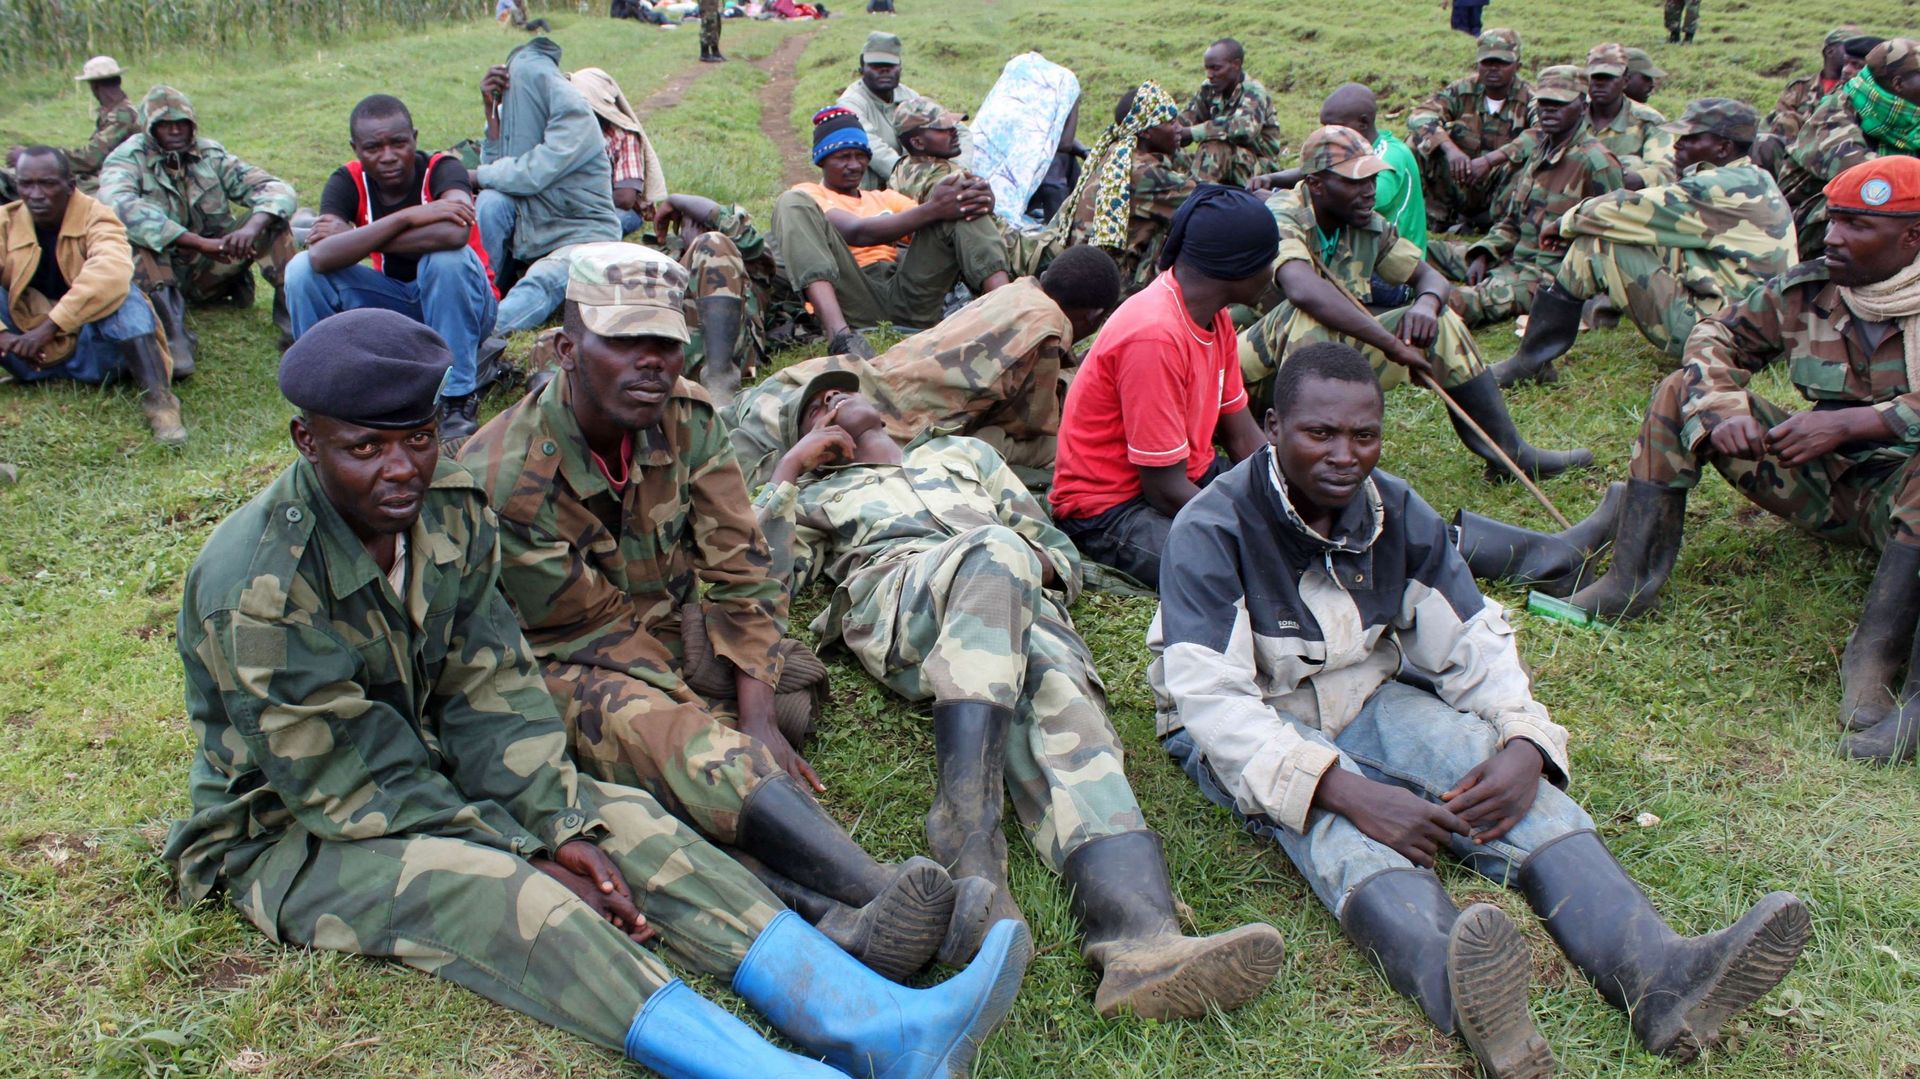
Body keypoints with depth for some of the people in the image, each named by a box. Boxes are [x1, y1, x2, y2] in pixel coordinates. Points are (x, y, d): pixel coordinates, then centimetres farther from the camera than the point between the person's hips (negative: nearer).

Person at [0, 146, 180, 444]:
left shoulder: (95, 218, -9)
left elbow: (111, 273, -32)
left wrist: (50, 327, -38)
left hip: (93, 353, -2)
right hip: (31, 355, 3)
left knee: (124, 296, -30)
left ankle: (158, 400, -39)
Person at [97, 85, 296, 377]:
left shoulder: (211, 154, -2)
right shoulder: (127, 159, -11)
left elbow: (278, 190, -13)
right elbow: (121, 206, -34)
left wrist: (252, 227, -36)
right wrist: (202, 243, -42)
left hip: (211, 271, 3)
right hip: (158, 273, -3)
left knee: (271, 214, -15)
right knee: (135, 232, -34)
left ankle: (290, 311, -26)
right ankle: (173, 332, -44)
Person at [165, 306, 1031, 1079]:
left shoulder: (450, 510, -7)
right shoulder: (257, 588, -26)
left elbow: (488, 693, -6)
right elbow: (354, 784, -23)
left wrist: (559, 827, -19)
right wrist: (531, 855, -23)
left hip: (432, 771, 6)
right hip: (289, 834, -5)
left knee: (626, 823, -18)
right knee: (502, 894, -33)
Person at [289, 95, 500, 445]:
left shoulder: (442, 169, -20)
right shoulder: (348, 182, -10)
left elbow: (454, 234, -44)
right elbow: (322, 256, -28)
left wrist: (356, 238, -31)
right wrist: (407, 217, -35)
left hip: (460, 305, -3)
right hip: (395, 305, 3)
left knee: (448, 257, -35)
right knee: (302, 269, -17)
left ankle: (458, 402, -24)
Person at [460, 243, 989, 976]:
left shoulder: (687, 419, -6)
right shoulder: (503, 475, -20)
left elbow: (741, 575, -7)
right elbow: (592, 627, -18)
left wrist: (758, 721, -20)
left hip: (677, 637, 7)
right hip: (566, 668, -7)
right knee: (678, 735, -36)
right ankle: (885, 900, -56)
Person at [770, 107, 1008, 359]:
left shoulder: (885, 199, 33)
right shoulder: (808, 195, 16)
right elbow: (857, 233, -6)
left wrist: (982, 201, -10)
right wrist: (932, 209, -17)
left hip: (908, 299, 4)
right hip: (851, 302, -3)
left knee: (959, 205, -7)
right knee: (793, 204, -20)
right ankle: (839, 335, -44)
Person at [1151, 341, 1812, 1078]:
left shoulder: (1398, 513, -2)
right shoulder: (1212, 530, -19)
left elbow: (1475, 643, -2)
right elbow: (1211, 700, -29)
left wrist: (1523, 747, -26)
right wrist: (1349, 791, -42)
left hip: (1369, 700, 5)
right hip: (1249, 732, -5)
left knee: (1497, 768, -25)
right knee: (1336, 821, -38)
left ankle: (1654, 970, -45)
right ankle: (1463, 993, -67)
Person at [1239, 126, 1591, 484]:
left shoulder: (1369, 226, 2)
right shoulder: (1280, 218, -21)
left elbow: (1429, 276, 9)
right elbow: (1303, 290, -41)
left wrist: (1426, 303, -18)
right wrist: (1390, 344, -38)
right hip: (1266, 371, -7)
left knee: (1439, 324, 2)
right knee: (1310, 317, -36)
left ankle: (1509, 452, 7)